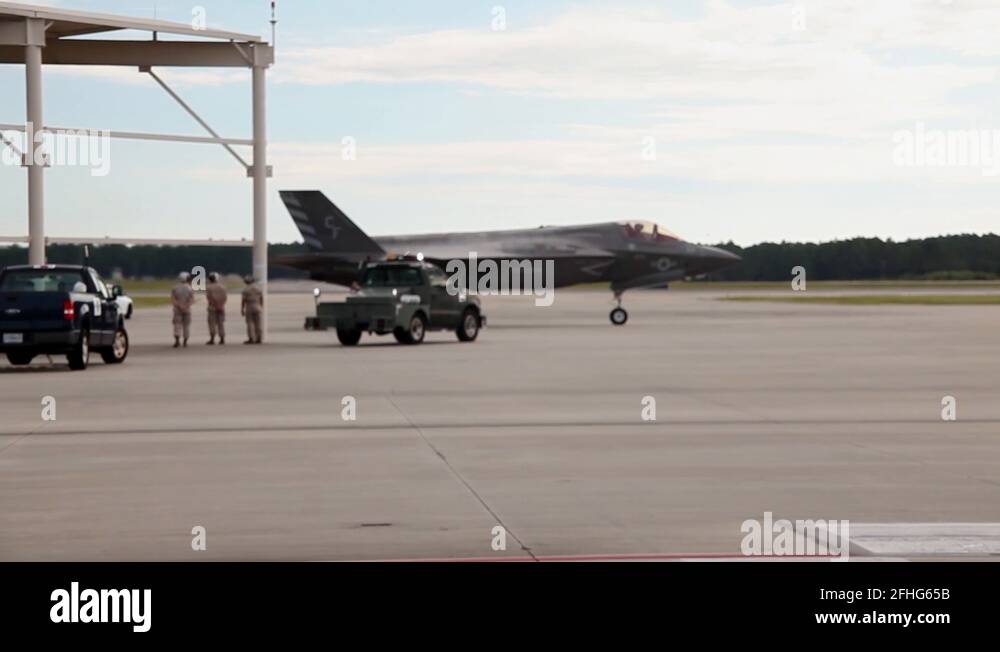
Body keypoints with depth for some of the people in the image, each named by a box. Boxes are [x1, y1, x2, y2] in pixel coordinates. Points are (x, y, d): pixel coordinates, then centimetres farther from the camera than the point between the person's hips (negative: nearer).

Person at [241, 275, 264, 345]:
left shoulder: (245, 290, -7)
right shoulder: (259, 289, 4)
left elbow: (243, 301, -8)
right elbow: (262, 300, 5)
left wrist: (242, 310, -3)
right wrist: (261, 309, 14)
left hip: (249, 309, -4)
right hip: (257, 309, 4)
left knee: (250, 324, -2)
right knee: (257, 324, 5)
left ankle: (251, 339, -7)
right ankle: (258, 339, 2)